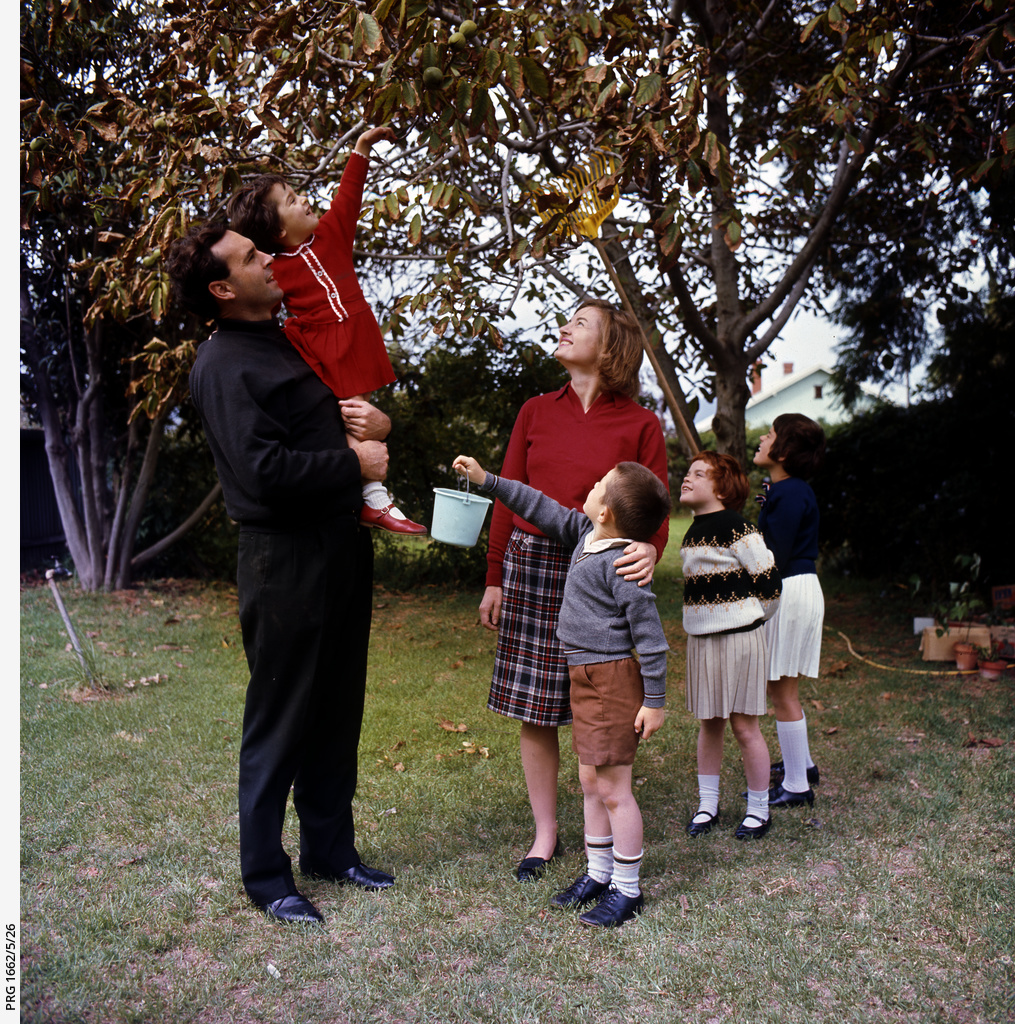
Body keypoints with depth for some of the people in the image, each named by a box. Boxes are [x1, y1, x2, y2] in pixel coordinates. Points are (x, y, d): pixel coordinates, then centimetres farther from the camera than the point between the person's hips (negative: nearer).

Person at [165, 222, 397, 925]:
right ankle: (266, 874, 18)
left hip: (342, 545, 9)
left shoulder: (290, 342, 17)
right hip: (286, 557, -9)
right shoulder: (224, 364, -12)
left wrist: (375, 423, 8)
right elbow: (264, 472, -23)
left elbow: (332, 421, 30)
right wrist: (352, 462, -12)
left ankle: (331, 847, 30)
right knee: (281, 720, 2)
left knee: (338, 709, 15)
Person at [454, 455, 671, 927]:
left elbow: (650, 634, -18)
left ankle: (627, 890, 13)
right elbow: (545, 509, 19)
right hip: (585, 677, 10)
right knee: (591, 782, 16)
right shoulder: (586, 534, 6)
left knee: (612, 787, -1)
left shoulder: (620, 563, -20)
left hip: (614, 680, -10)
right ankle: (598, 874, 30)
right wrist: (486, 480, 19)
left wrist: (654, 700, -15)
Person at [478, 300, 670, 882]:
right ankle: (546, 834, 23)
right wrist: (495, 580, 8)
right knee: (535, 710, 7)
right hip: (532, 567, 3)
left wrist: (649, 551, -23)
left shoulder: (641, 425, 1)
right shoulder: (536, 413, 9)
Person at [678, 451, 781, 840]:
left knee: (743, 725, 1)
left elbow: (769, 580, -12)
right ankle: (707, 804, 26)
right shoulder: (692, 532, 11)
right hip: (700, 639, 7)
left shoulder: (738, 529, -14)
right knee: (709, 724, 14)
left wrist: (747, 618, 0)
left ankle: (759, 810, 17)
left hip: (739, 639, -7)